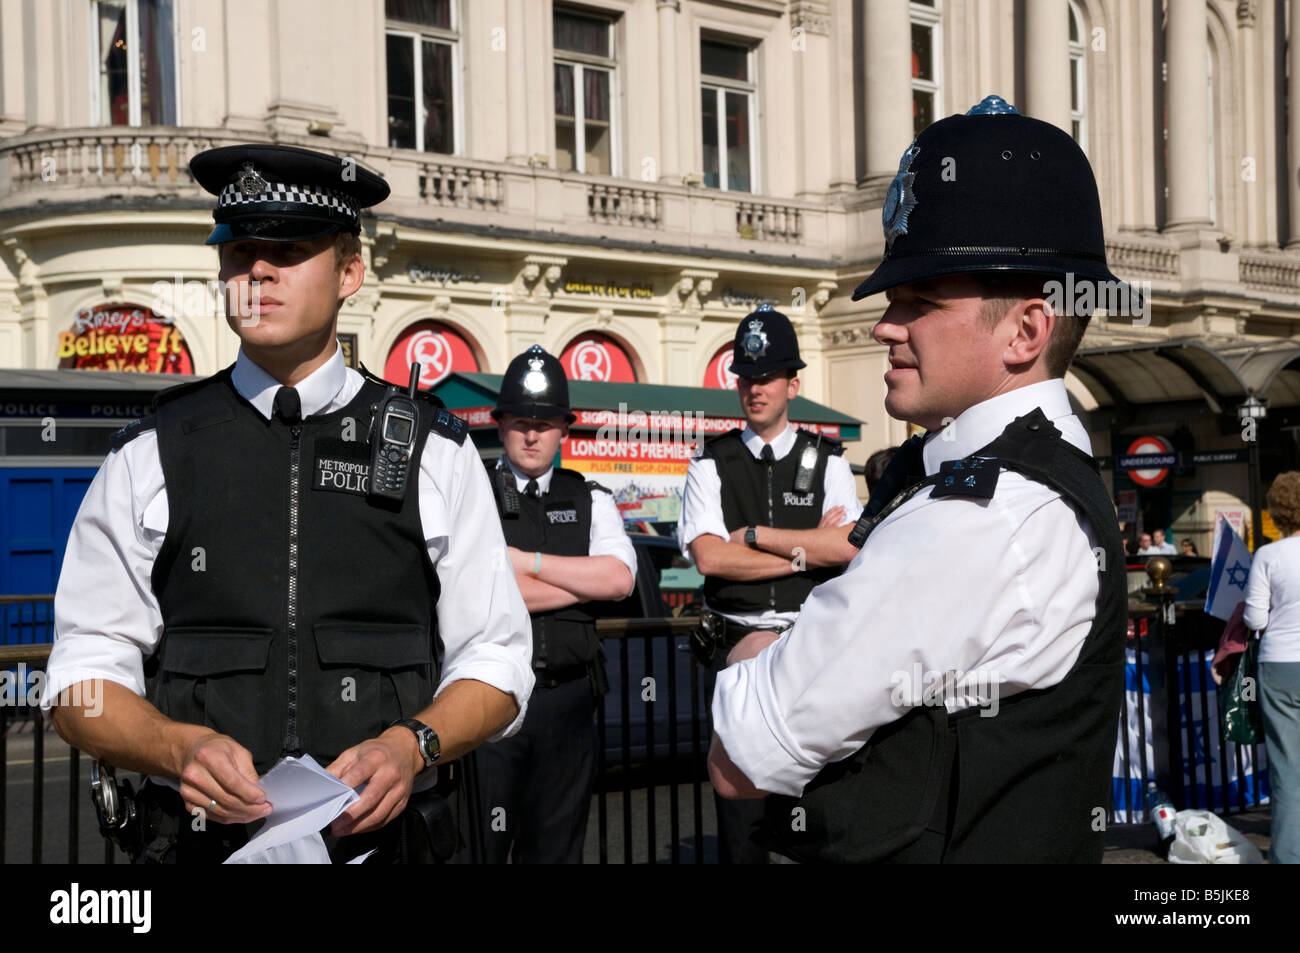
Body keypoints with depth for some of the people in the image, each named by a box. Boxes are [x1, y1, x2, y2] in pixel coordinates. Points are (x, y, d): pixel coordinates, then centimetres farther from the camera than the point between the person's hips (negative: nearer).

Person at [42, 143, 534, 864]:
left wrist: (411, 746, -17)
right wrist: (182, 747, -18)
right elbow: (85, 676, 1)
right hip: (201, 842, 0)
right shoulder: (150, 456, 1)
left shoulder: (434, 451, 1)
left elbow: (495, 665, 2)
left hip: (387, 837, 0)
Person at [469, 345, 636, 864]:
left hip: (567, 699, 4)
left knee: (557, 844, 12)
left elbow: (620, 578, -5)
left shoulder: (590, 500, 12)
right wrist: (587, 580, -6)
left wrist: (527, 561, -10)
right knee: (479, 845, -1)